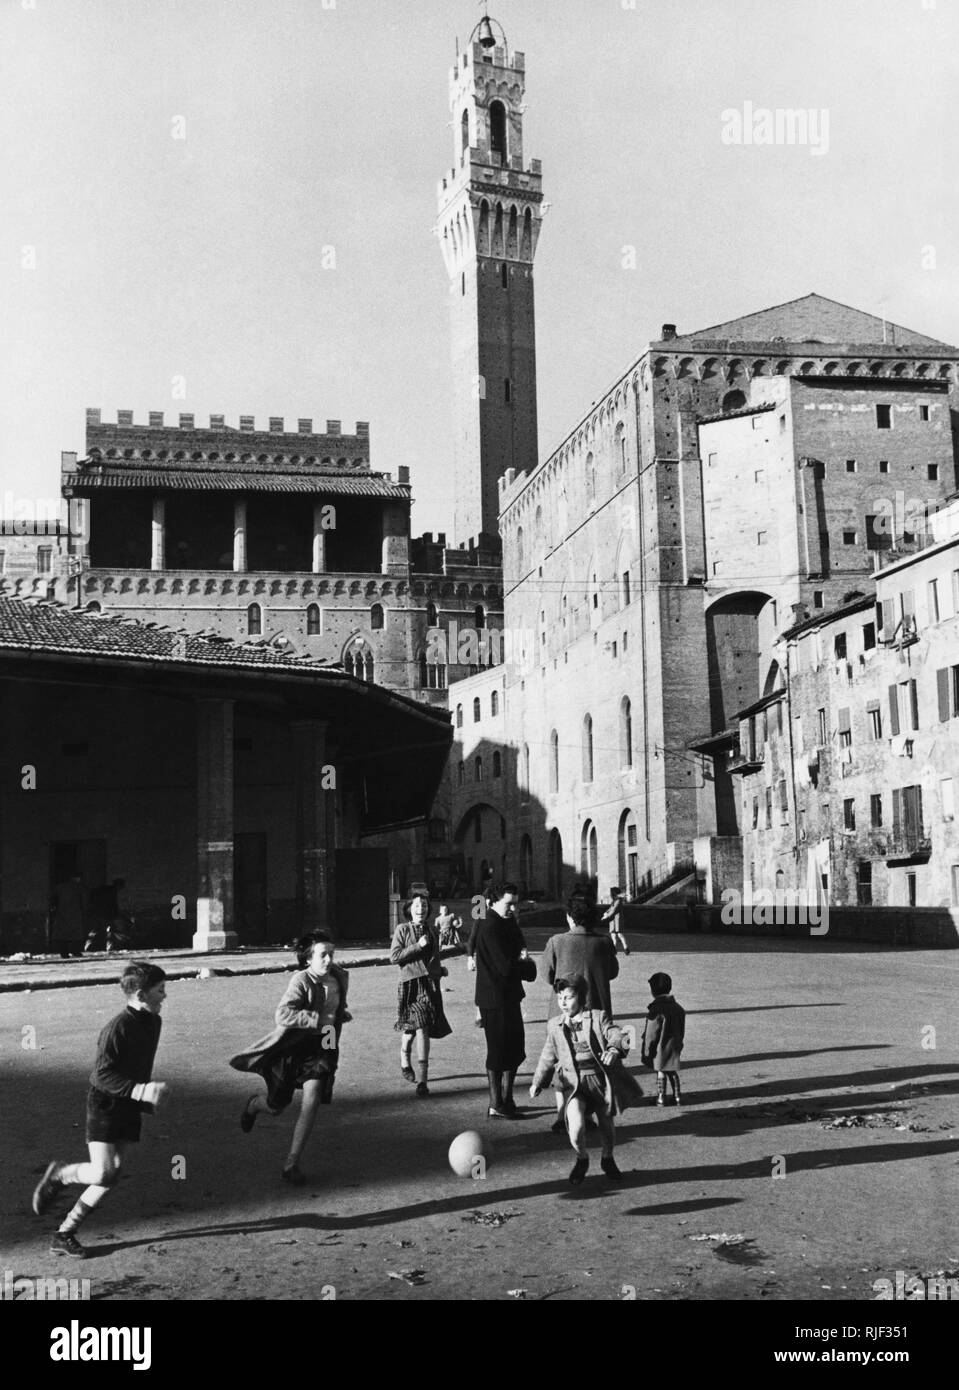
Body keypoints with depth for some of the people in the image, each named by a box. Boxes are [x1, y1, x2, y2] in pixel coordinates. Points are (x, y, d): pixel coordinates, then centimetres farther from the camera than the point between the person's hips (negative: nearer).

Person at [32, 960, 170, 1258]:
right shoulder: (118, 1027, -22)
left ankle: (65, 1234, 15)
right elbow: (101, 1075, -25)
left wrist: (147, 1096, 20)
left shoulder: (153, 1022, 4)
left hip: (130, 1108, 7)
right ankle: (59, 1173, 15)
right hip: (104, 1105, -7)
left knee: (111, 1177, 4)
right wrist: (141, 1091, -31)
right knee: (102, 1173, -16)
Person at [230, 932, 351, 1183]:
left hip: (320, 1048, 4)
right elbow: (283, 1014, -33)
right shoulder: (301, 981, -21)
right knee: (276, 1106, 10)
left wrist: (342, 1014, 2)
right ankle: (254, 1104, 50)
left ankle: (292, 1164, -4)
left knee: (312, 1101, -15)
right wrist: (318, 1020, -35)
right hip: (291, 1047, -4)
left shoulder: (340, 978, 0)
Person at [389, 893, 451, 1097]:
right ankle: (404, 1059, 27)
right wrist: (418, 945, -13)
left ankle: (422, 1080, -2)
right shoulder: (402, 929, 0)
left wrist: (440, 969, 9)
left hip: (431, 983, 3)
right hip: (410, 982, -3)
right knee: (418, 1027, -6)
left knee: (424, 1030, -4)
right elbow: (394, 957, -7)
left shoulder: (433, 931, 14)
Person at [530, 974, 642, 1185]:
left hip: (600, 1079, 0)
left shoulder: (598, 1018, -3)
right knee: (576, 1126, -19)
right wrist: (538, 1082, 4)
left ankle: (608, 1159, 45)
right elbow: (548, 1057, 15)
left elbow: (616, 1036, -15)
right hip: (574, 1083, 1)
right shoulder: (554, 1026, 8)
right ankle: (581, 1159, 13)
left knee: (606, 1125, 13)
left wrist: (614, 1050, -38)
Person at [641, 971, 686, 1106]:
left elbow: (651, 1034, -17)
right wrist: (678, 1045, 23)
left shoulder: (656, 1009, -21)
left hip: (659, 1050, -6)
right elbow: (682, 1031, 12)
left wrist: (646, 1052, -10)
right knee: (672, 1072, 17)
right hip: (674, 1048, 6)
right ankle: (677, 1096, 20)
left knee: (660, 1072, 6)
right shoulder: (678, 1008, 3)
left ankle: (661, 1097, 13)